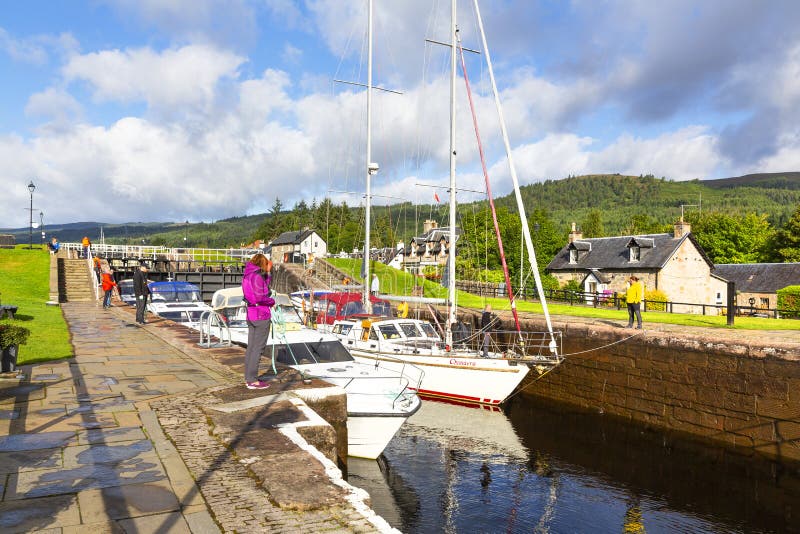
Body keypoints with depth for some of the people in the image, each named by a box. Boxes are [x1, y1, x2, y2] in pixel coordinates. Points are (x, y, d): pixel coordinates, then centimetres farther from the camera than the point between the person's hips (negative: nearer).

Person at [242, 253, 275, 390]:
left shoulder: (247, 275, 13)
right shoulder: (257, 276, -14)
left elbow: (264, 286, 21)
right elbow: (260, 297, -21)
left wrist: (268, 272, 16)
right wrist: (272, 301, -5)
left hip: (251, 314, 9)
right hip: (261, 315, -9)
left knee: (251, 347, 13)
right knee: (258, 348, -5)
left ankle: (248, 378, 20)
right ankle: (253, 381, -3)